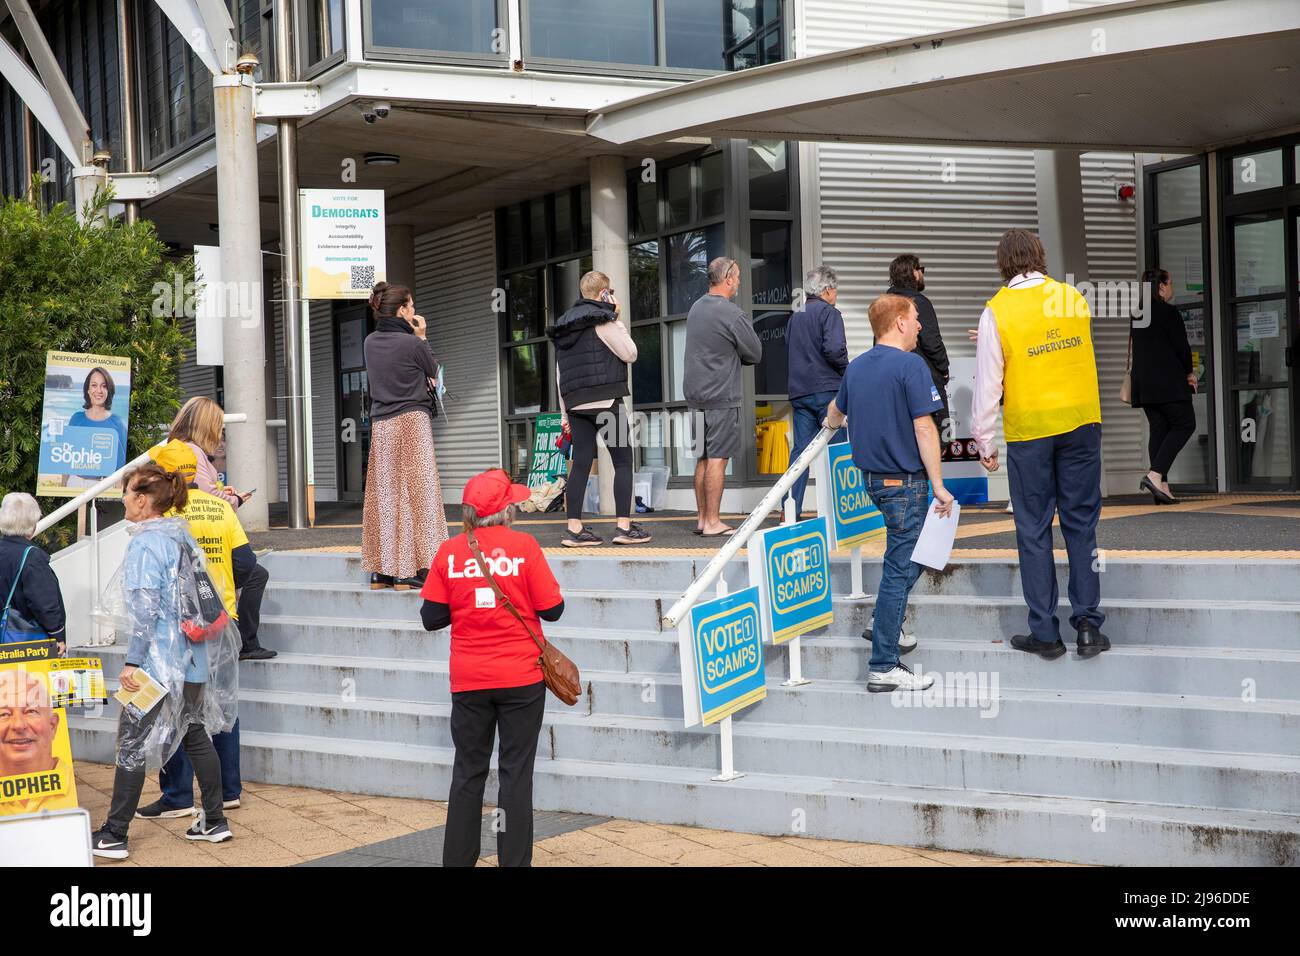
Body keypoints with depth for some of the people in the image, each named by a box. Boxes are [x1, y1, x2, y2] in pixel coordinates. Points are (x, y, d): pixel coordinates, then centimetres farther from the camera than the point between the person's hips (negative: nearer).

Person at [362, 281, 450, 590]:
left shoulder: (370, 343, 5)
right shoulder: (412, 343, -12)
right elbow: (434, 372, 4)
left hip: (381, 424, 6)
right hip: (413, 421, -6)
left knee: (384, 494, 9)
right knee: (416, 491, -1)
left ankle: (382, 570, 12)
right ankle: (408, 570, -5)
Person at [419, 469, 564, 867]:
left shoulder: (449, 552, -1)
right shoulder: (523, 546, -9)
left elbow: (431, 618, 1)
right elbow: (552, 609, -6)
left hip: (468, 681, 2)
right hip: (521, 677, -2)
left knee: (468, 772, 12)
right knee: (515, 772, 5)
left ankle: (458, 859, 16)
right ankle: (514, 860, 7)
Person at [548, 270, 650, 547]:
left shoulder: (565, 325, 18)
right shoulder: (603, 321, -6)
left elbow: (560, 373, 18)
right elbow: (630, 354, -3)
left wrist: (566, 411, 19)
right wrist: (618, 321, 7)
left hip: (575, 403, 7)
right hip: (606, 400, -7)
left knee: (581, 464, 5)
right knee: (623, 462, -1)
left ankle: (574, 529, -1)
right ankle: (625, 527, -6)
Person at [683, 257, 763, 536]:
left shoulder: (696, 308, 12)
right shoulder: (731, 314, -14)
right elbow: (755, 354, -6)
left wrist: (727, 357, 8)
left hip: (695, 393, 8)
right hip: (721, 396, -8)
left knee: (703, 458, 12)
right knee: (717, 459, -6)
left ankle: (702, 518, 16)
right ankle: (712, 523, -5)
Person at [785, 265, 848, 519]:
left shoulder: (795, 317, 15)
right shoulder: (829, 313, -7)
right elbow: (834, 348, -20)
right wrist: (846, 370, -3)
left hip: (799, 391, 6)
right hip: (826, 389, -6)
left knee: (800, 449, 6)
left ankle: (791, 510, 1)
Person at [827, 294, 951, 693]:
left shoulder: (856, 367, 9)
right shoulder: (910, 365, -15)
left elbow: (836, 411, 28)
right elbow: (923, 428, -19)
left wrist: (831, 422, 53)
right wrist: (938, 486, -15)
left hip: (871, 476, 8)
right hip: (904, 480, -8)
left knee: (907, 556, 26)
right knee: (901, 567, -5)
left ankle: (884, 625, 34)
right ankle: (883, 667, -4)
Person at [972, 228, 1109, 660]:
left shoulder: (997, 310, -6)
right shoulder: (1074, 299, 6)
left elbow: (988, 382, -6)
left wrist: (985, 442, 3)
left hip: (1028, 429, -3)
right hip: (1081, 420, 3)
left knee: (1034, 530, 5)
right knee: (1081, 523, 8)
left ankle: (1045, 633, 8)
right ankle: (1088, 623, 5)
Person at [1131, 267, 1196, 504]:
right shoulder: (1168, 313, -9)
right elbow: (1181, 347, -10)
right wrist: (1189, 372, 8)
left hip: (1143, 383, 8)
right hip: (1169, 382, -7)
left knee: (1158, 429, 9)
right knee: (1184, 424, -2)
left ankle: (1161, 485, 4)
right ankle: (1156, 474, -16)